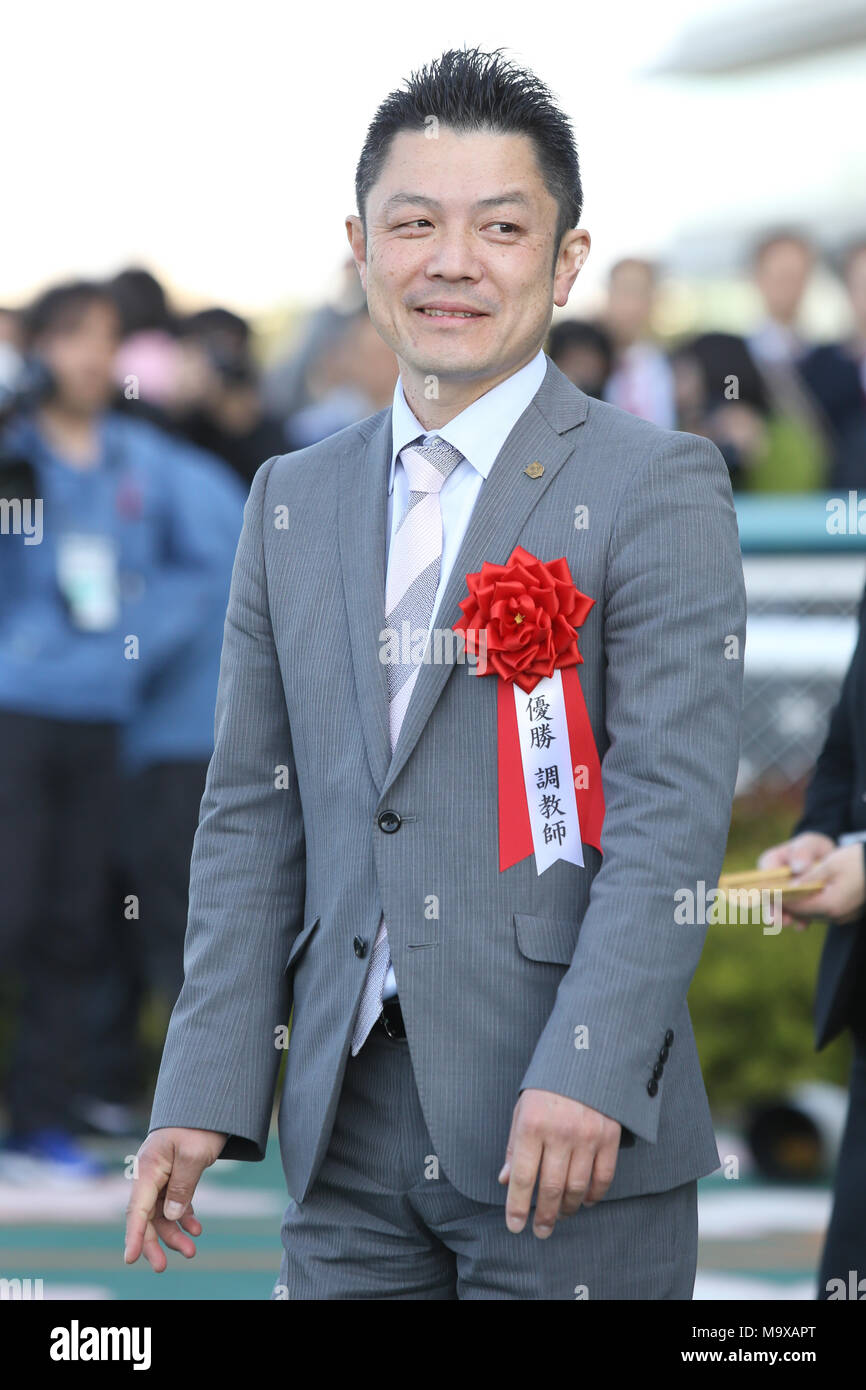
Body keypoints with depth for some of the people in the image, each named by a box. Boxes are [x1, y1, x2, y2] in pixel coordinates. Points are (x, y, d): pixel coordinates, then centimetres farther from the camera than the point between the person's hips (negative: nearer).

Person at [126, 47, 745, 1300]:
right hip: (348, 1123, 5)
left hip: (573, 1138, -5)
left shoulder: (656, 488, -2)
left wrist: (583, 1070, -21)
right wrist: (206, 1093, 5)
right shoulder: (292, 502, 15)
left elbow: (675, 806, -10)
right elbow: (252, 811, 14)